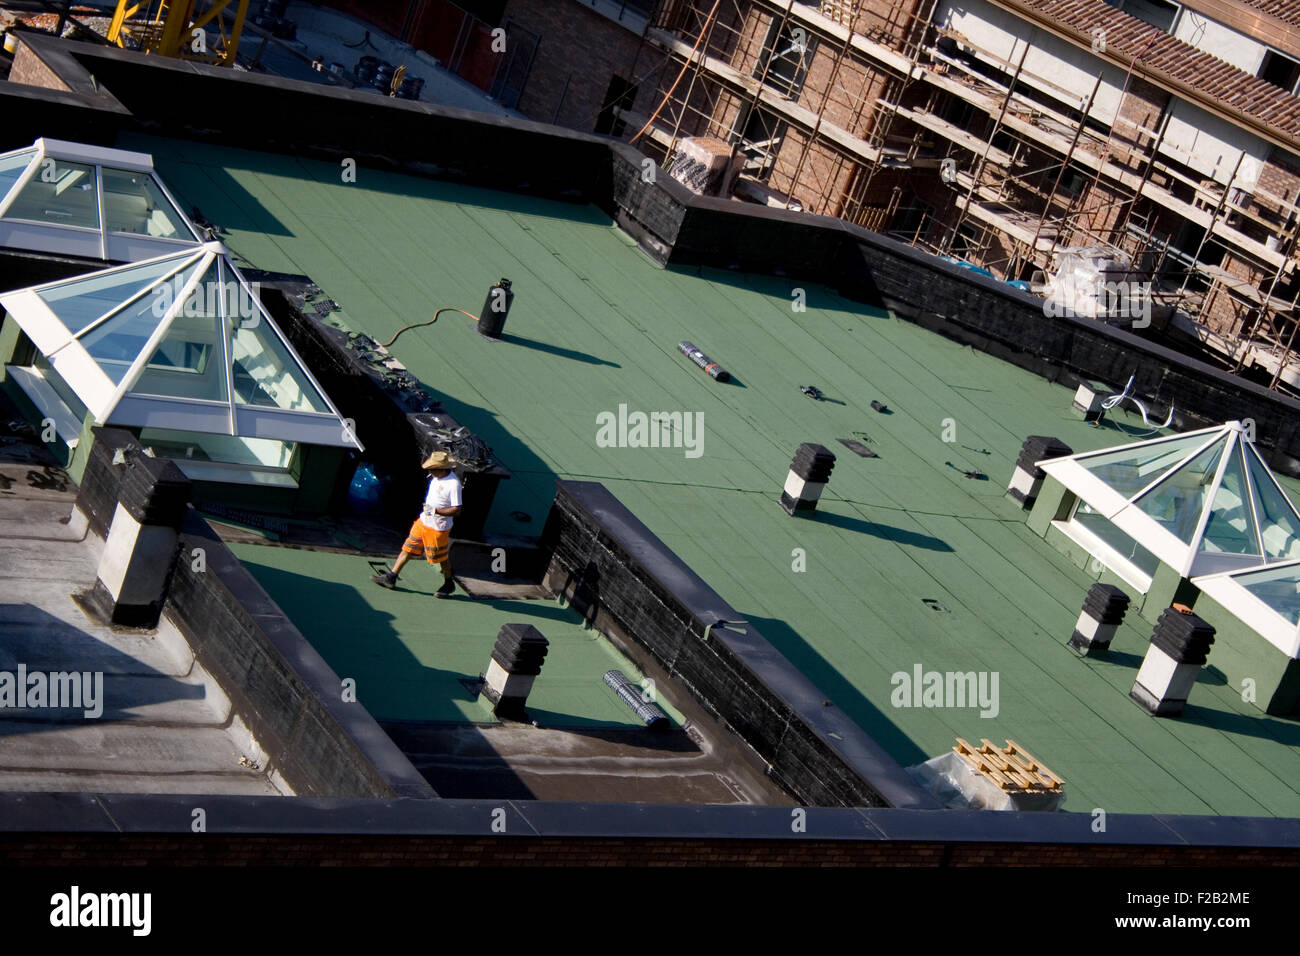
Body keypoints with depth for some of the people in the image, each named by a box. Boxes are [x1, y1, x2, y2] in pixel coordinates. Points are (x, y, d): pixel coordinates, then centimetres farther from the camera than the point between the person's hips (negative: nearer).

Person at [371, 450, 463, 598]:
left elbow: (456, 510, -26)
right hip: (423, 521, 8)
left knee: (441, 557, 9)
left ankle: (449, 585, 30)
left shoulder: (453, 484, -26)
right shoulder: (436, 477, 0)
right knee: (408, 549, 11)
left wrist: (435, 511, -30)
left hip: (437, 528, -8)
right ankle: (391, 578, 17)